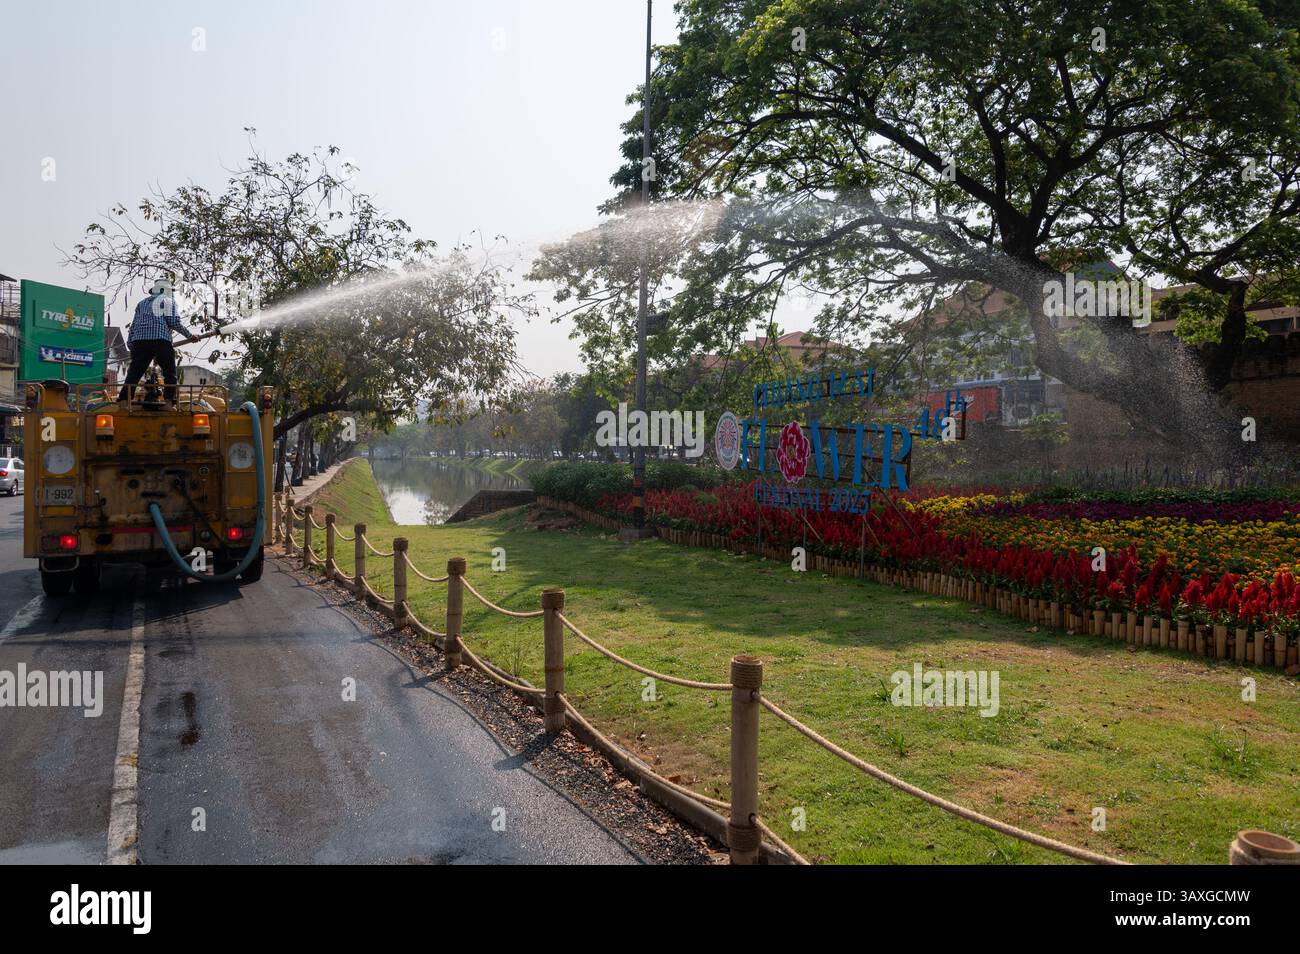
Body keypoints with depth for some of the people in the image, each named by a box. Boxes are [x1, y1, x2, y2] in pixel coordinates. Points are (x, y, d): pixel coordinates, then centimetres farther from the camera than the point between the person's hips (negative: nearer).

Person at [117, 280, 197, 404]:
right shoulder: (168, 301, 14)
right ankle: (169, 401, -7)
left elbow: (134, 325, 19)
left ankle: (122, 402, -9)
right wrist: (189, 336, 9)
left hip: (140, 340, 4)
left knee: (134, 374, 1)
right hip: (161, 340, -4)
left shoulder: (142, 303, 28)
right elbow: (173, 322, 1)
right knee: (170, 373, 5)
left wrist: (130, 344, 18)